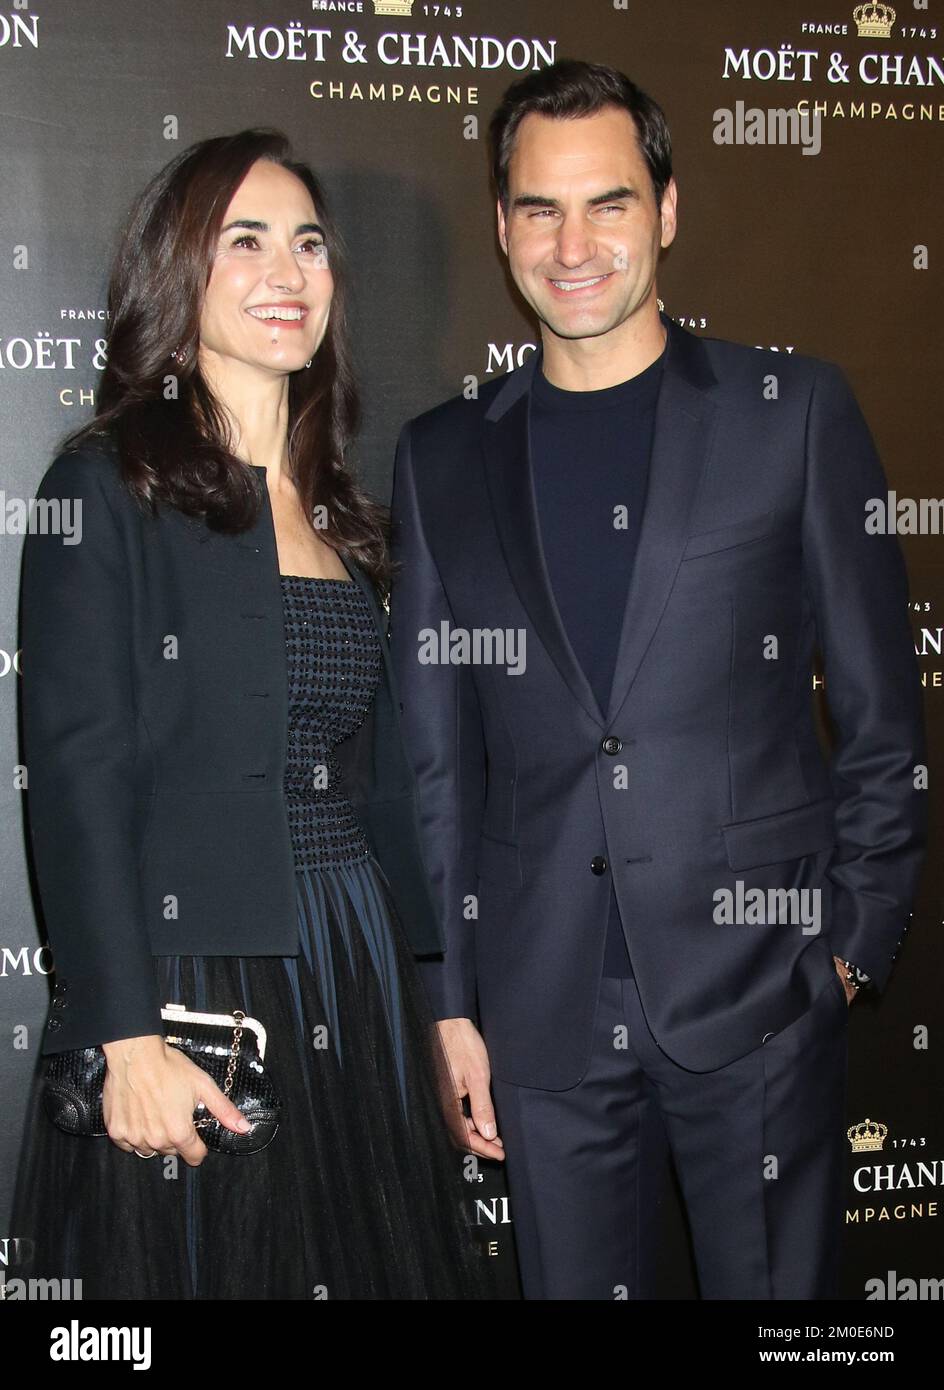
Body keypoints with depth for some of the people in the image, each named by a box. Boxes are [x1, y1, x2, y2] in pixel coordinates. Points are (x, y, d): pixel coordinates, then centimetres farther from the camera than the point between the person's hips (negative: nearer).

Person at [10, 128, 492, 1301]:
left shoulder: (337, 509, 13)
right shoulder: (107, 488, -6)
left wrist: (438, 1009, 15)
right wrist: (127, 1038, -19)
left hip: (356, 982, 6)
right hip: (189, 982, -6)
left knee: (372, 1261, 13)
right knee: (200, 1263, 7)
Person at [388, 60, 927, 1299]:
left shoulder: (796, 413, 0)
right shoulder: (444, 455, 6)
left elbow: (882, 710, 2)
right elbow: (435, 755, 7)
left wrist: (858, 940, -2)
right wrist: (451, 999, 6)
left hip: (760, 990, -2)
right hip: (545, 1007, 2)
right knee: (574, 1285, 13)